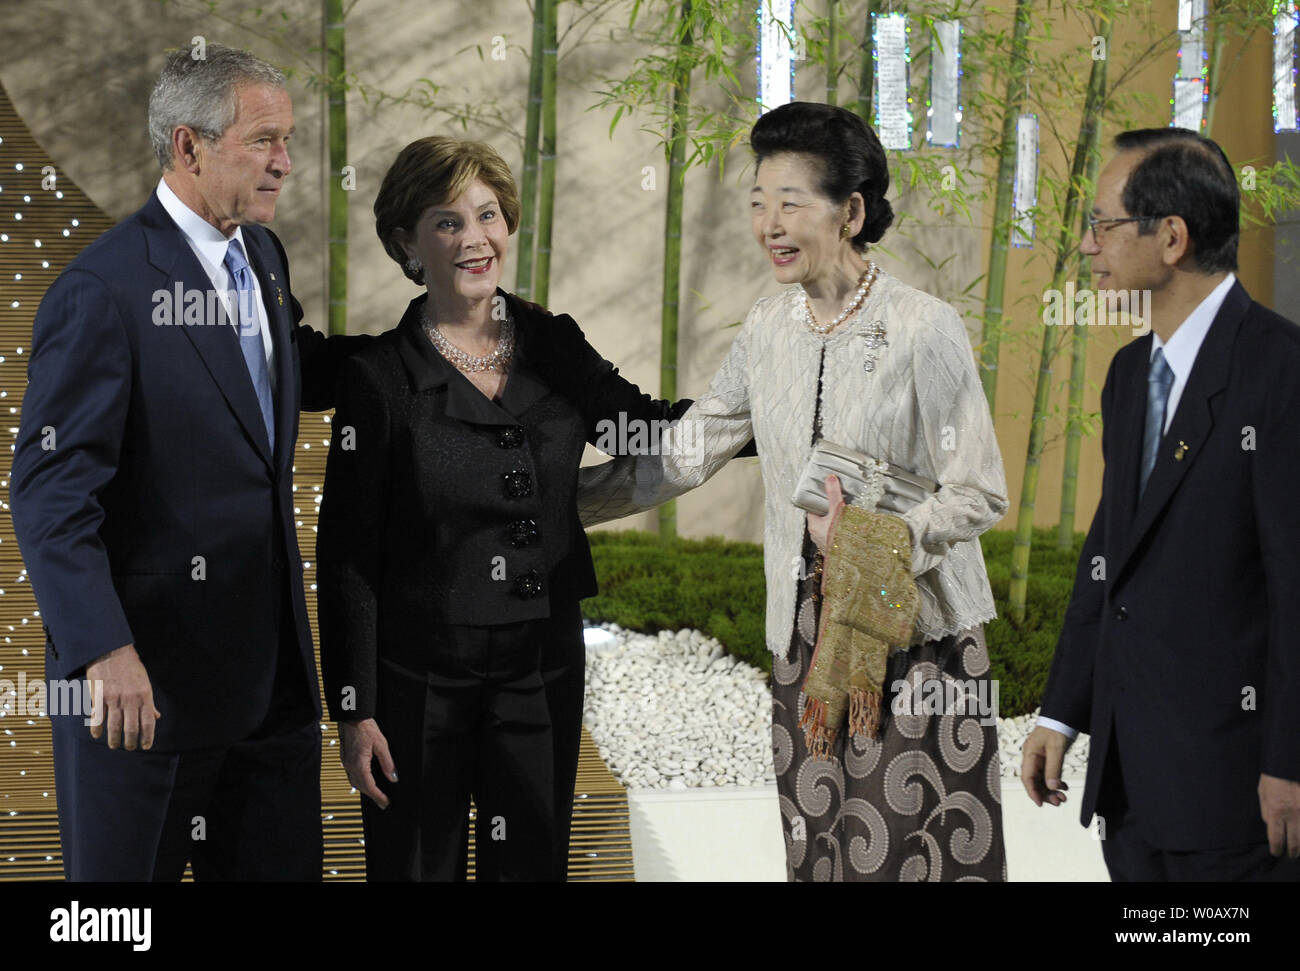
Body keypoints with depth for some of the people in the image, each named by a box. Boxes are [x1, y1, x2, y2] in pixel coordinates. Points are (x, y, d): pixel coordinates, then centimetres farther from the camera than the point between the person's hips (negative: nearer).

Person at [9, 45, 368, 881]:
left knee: (284, 862, 12)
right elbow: (51, 494, -20)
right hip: (144, 677, -8)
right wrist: (105, 651, -30)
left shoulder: (263, 256, 9)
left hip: (270, 665, 8)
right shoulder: (103, 292, -16)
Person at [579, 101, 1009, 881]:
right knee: (820, 851, 6)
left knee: (910, 854, -7)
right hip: (807, 636, 5)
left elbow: (979, 495, -9)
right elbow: (682, 456, 14)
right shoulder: (769, 332, 7)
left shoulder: (924, 329, -10)